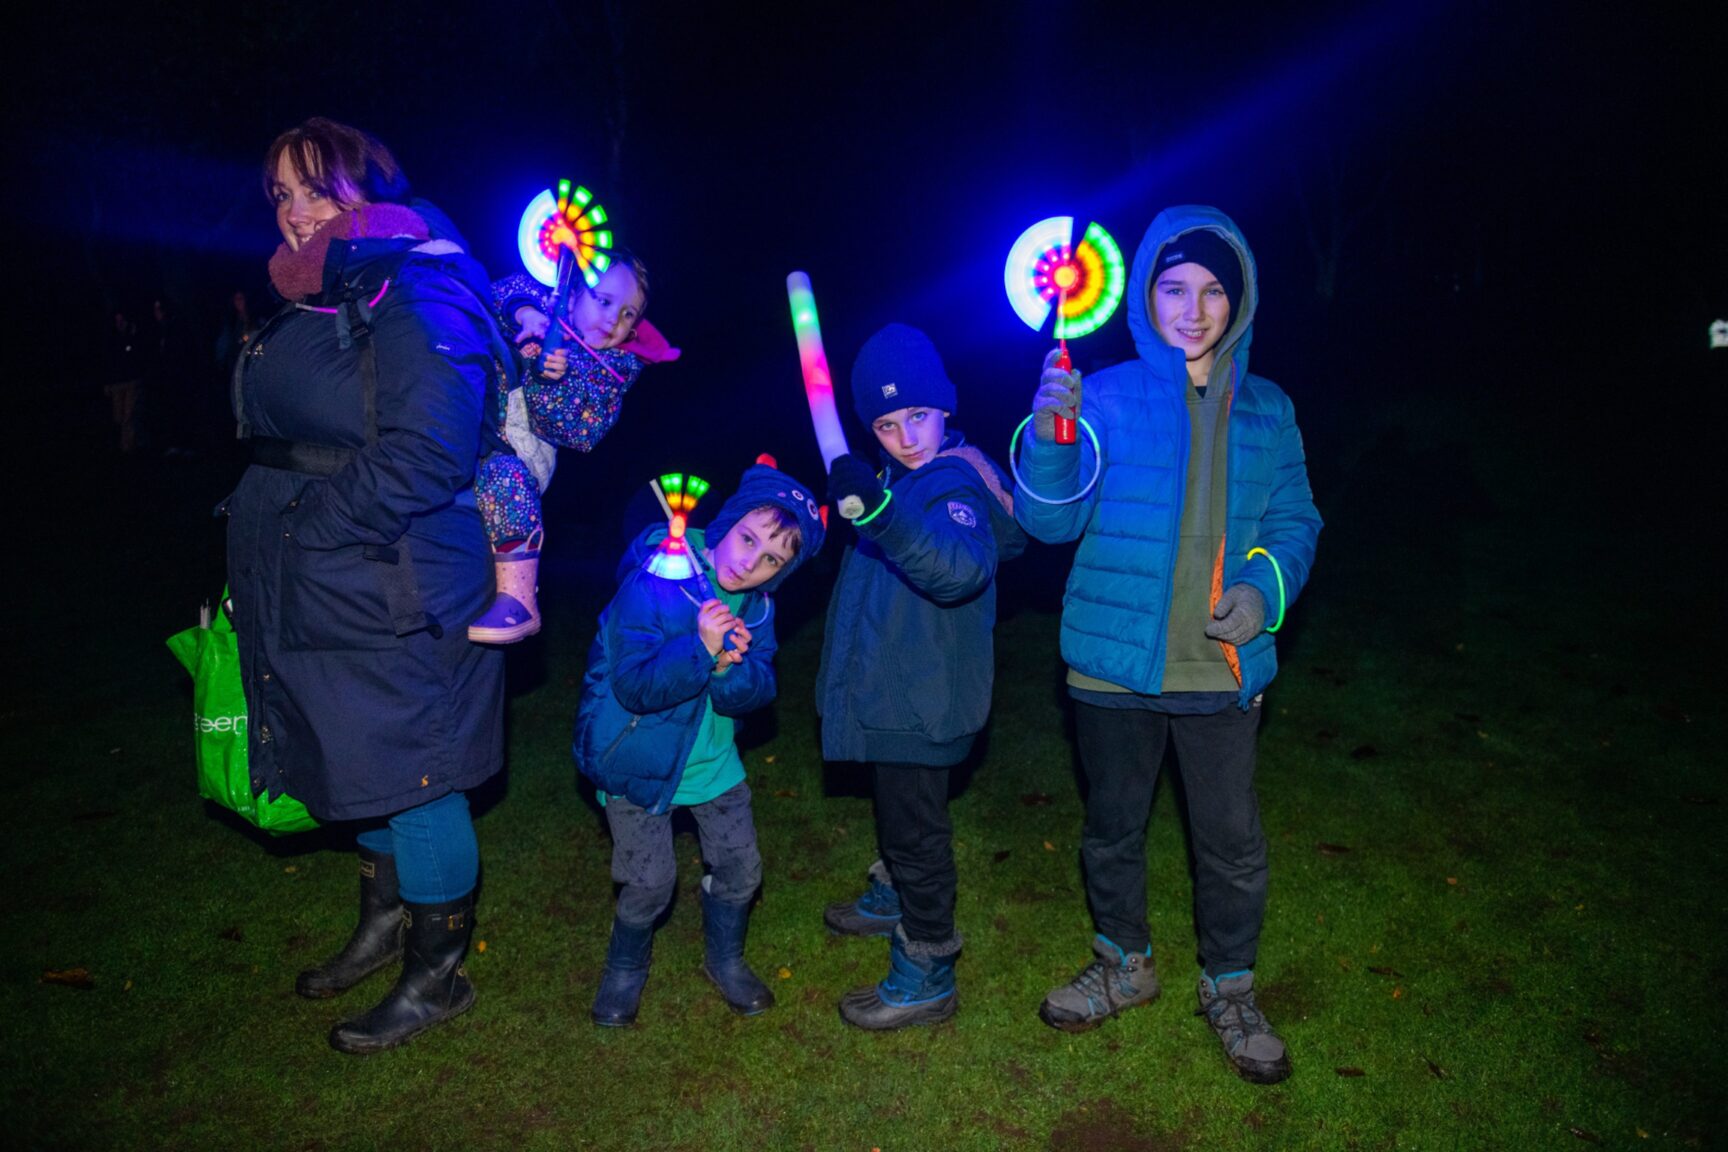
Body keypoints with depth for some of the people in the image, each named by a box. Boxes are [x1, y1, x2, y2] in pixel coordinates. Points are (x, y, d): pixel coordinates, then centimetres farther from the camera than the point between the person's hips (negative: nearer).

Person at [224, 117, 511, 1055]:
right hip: (322, 593, 9)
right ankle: (383, 924, 42)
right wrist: (262, 532, 14)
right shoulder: (313, 303, 14)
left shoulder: (417, 297, -16)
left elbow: (424, 456, -26)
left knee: (412, 777, 3)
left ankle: (436, 976, 21)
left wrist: (310, 529, -20)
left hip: (395, 599, -9)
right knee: (365, 765, 22)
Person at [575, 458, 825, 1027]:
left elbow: (758, 690, -8)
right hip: (639, 756, -5)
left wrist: (731, 667, -31)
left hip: (712, 758, 5)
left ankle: (725, 959, 37)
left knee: (740, 866, 9)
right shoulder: (653, 584, -24)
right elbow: (634, 686, -26)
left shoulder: (755, 605, -4)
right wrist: (700, 650, -39)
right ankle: (625, 969, 28)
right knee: (650, 880, -3)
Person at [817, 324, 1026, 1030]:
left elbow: (961, 566, -46)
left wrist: (877, 507, -55)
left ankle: (926, 976, 19)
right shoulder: (901, 476, 6)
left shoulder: (954, 483, -23)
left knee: (915, 827, 3)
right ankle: (893, 899, 51)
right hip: (891, 691, 10)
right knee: (894, 808, 28)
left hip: (921, 700, -9)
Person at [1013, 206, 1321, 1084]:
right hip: (1115, 663, -1)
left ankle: (1229, 989, 35)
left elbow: (1294, 521, 10)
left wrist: (1265, 589, -10)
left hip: (1221, 671, 1)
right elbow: (1054, 520, -13)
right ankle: (1124, 965, 40)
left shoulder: (1266, 411, 3)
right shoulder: (1107, 397, -5)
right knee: (1112, 827, 16)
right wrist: (1048, 440, -32)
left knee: (1231, 841, 11)